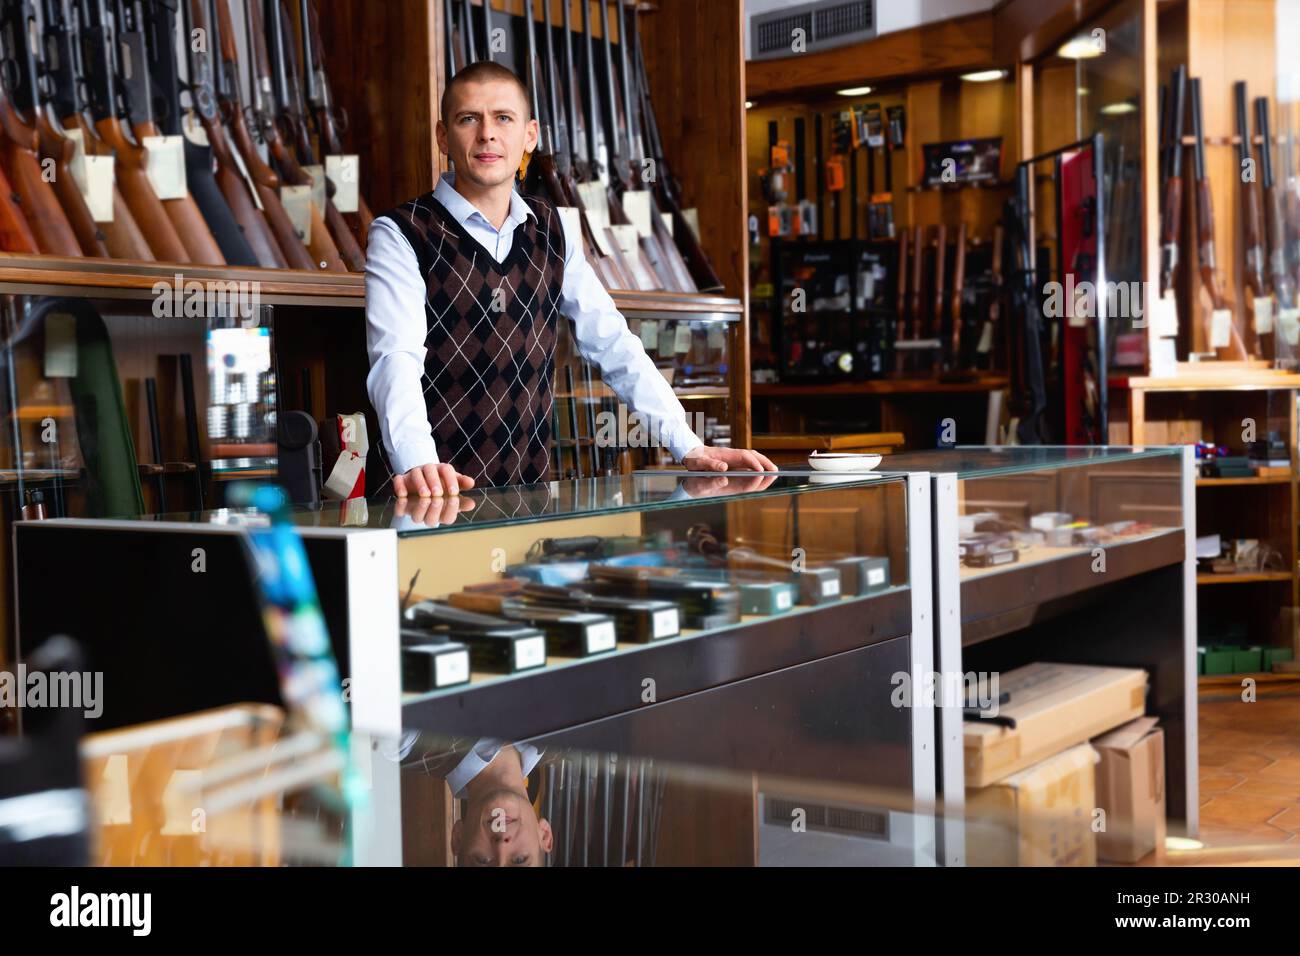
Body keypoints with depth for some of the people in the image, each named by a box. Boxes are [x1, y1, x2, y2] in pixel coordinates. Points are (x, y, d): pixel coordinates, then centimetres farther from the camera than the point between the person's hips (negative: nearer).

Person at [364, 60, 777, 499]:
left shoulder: (553, 232, 11)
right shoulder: (399, 236, -4)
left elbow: (613, 345, 11)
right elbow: (397, 359, -17)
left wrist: (689, 447, 3)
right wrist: (416, 463, -35)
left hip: (531, 491, 3)